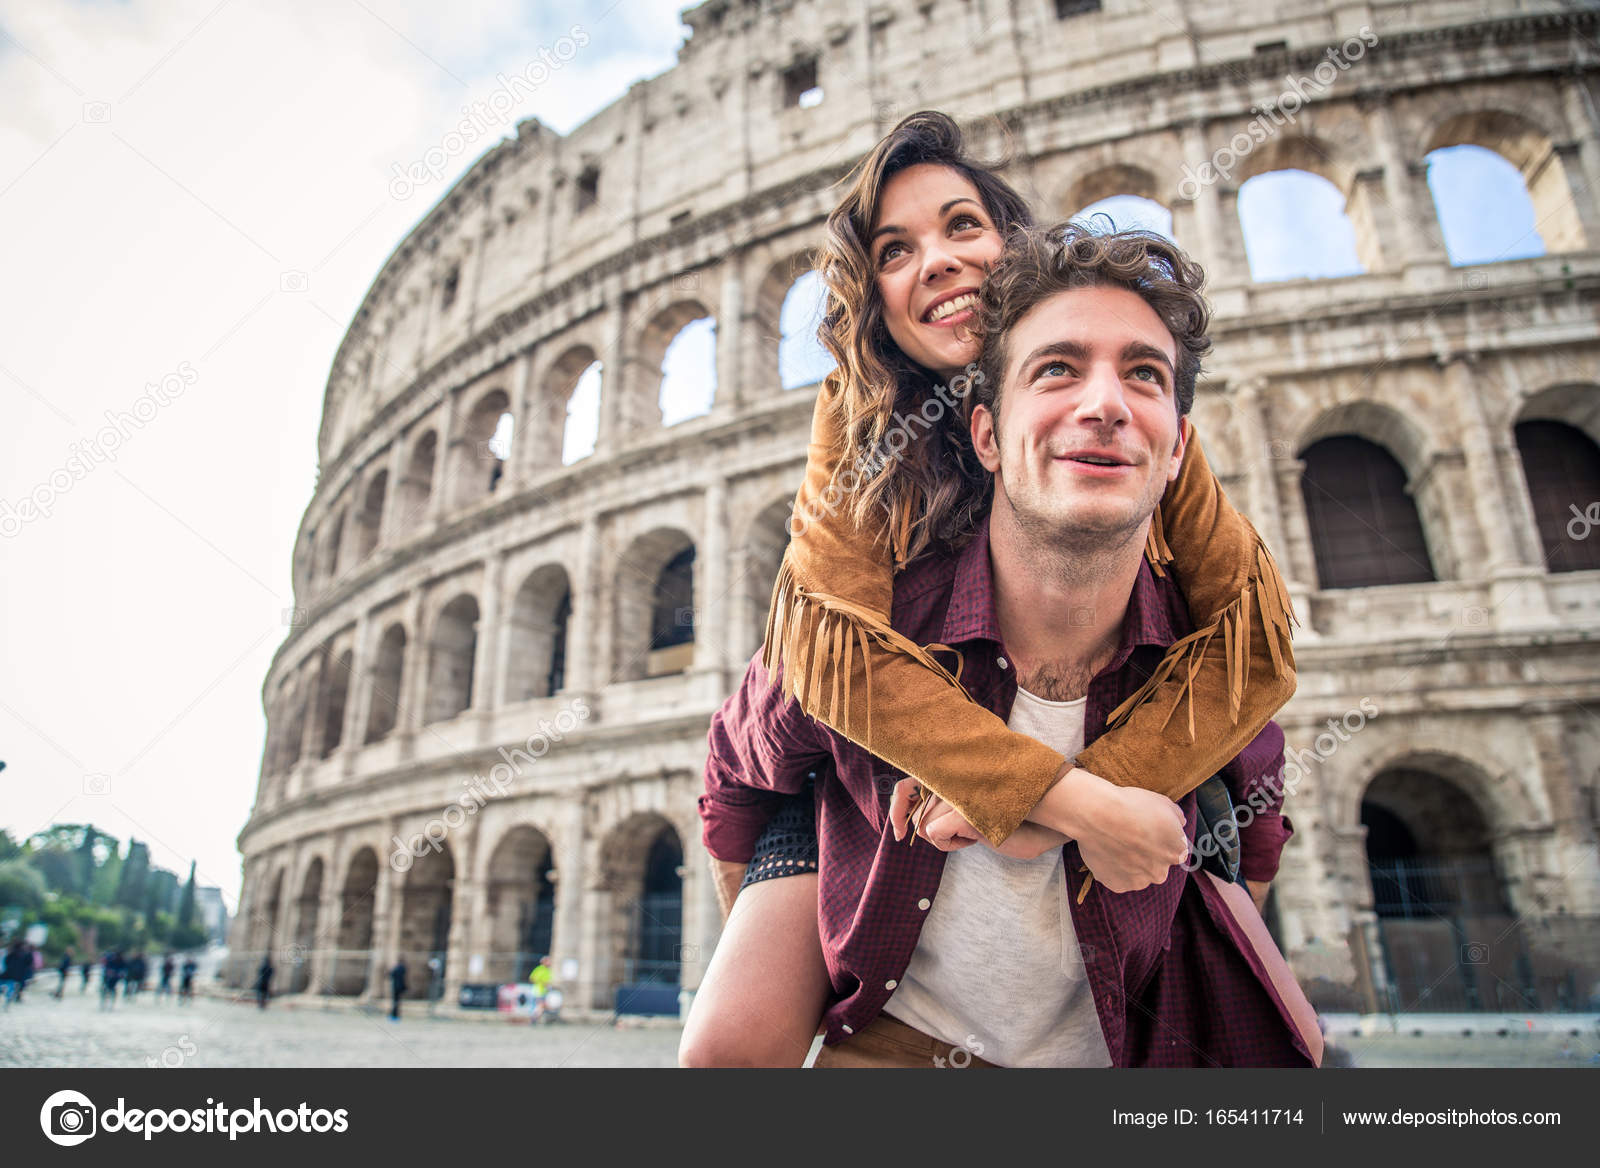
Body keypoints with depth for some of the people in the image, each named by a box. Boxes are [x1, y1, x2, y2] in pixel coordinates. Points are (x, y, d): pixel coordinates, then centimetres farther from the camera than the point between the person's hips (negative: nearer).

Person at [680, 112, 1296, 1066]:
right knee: (735, 1039, -16)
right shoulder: (855, 420, -10)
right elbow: (833, 640, -23)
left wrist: (1082, 788, -27)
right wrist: (1066, 795, -31)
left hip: (1105, 778, 2)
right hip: (882, 775, -1)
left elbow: (1253, 628, -15)